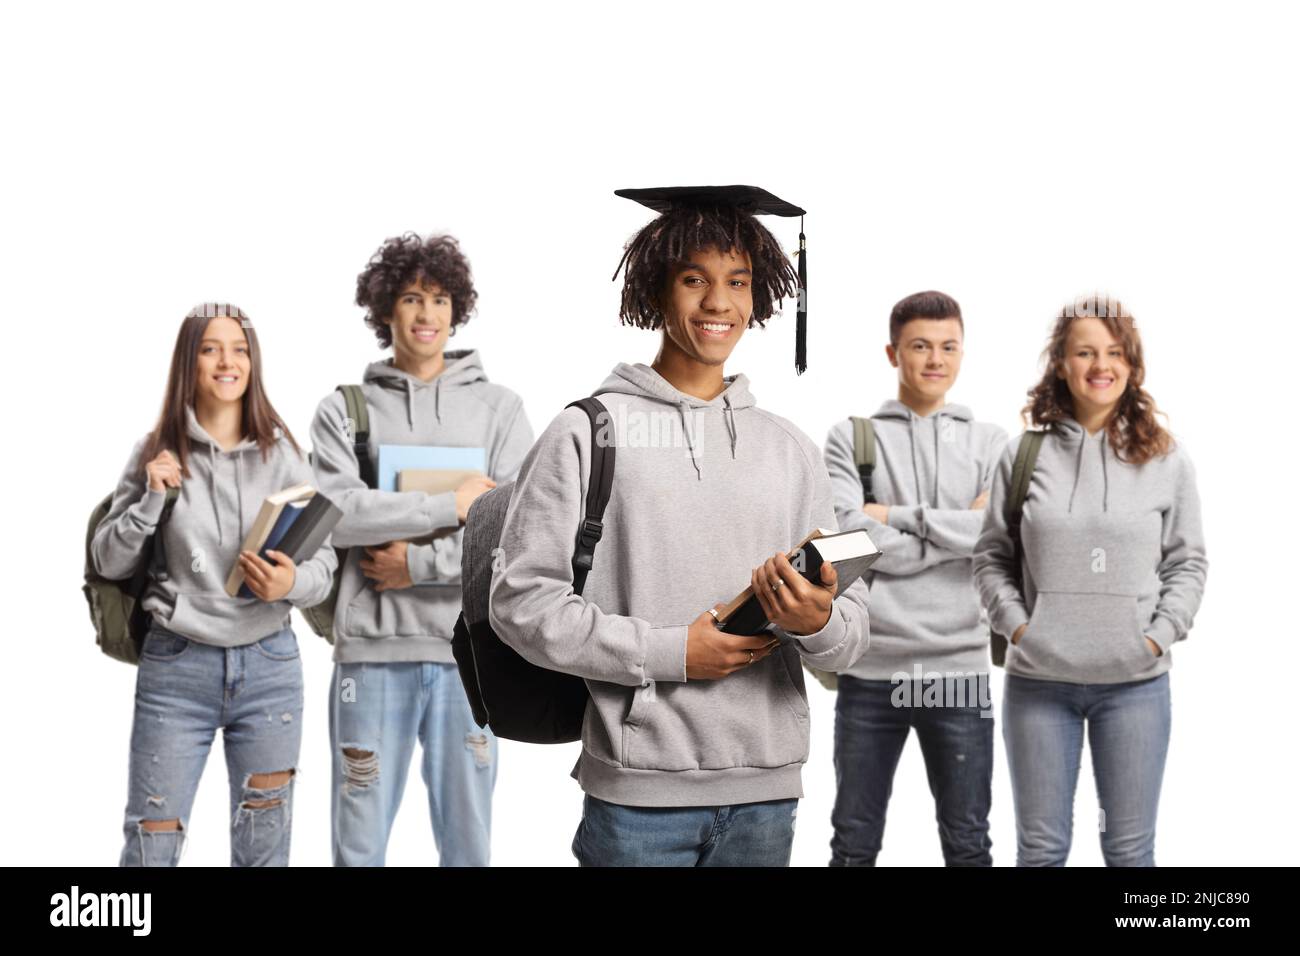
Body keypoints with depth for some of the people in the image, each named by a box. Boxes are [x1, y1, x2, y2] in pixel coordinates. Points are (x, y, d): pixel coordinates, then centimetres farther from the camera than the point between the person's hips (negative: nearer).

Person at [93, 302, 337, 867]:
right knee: (151, 847, 3)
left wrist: (292, 583, -21)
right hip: (175, 666, -1)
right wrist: (151, 500, -11)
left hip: (269, 666, 1)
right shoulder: (156, 453, 2)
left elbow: (324, 561, 1)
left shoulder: (282, 453, 2)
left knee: (264, 848, 10)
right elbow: (108, 563, 4)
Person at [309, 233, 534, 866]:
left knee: (468, 842, 8)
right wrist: (452, 505, -11)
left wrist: (419, 563, -10)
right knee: (359, 844, 7)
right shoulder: (345, 409, 6)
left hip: (467, 648, 1)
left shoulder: (499, 409, 7)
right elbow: (336, 514, -10)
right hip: (372, 648, 0)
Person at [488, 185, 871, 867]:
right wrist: (669, 652, -14)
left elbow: (852, 629, 9)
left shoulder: (791, 449, 11)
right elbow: (522, 600, -8)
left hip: (766, 790, 4)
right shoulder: (587, 433, -2)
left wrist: (817, 622, -14)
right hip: (637, 790, -4)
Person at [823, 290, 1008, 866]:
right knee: (854, 843, 10)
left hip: (960, 668, 1)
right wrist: (961, 532, -10)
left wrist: (898, 515, -9)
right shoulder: (851, 438, 3)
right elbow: (849, 541, -12)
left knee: (967, 841, 11)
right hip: (870, 667, -1)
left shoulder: (989, 444, 8)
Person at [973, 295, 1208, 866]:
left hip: (1135, 683, 0)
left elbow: (1187, 562, 6)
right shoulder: (1024, 455, 2)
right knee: (1041, 846, 8)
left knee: (1130, 848, 7)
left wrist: (1159, 635, -6)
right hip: (1037, 680, 0)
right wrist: (1016, 624, -6)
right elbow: (991, 557, 6)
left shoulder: (1166, 459, 2)